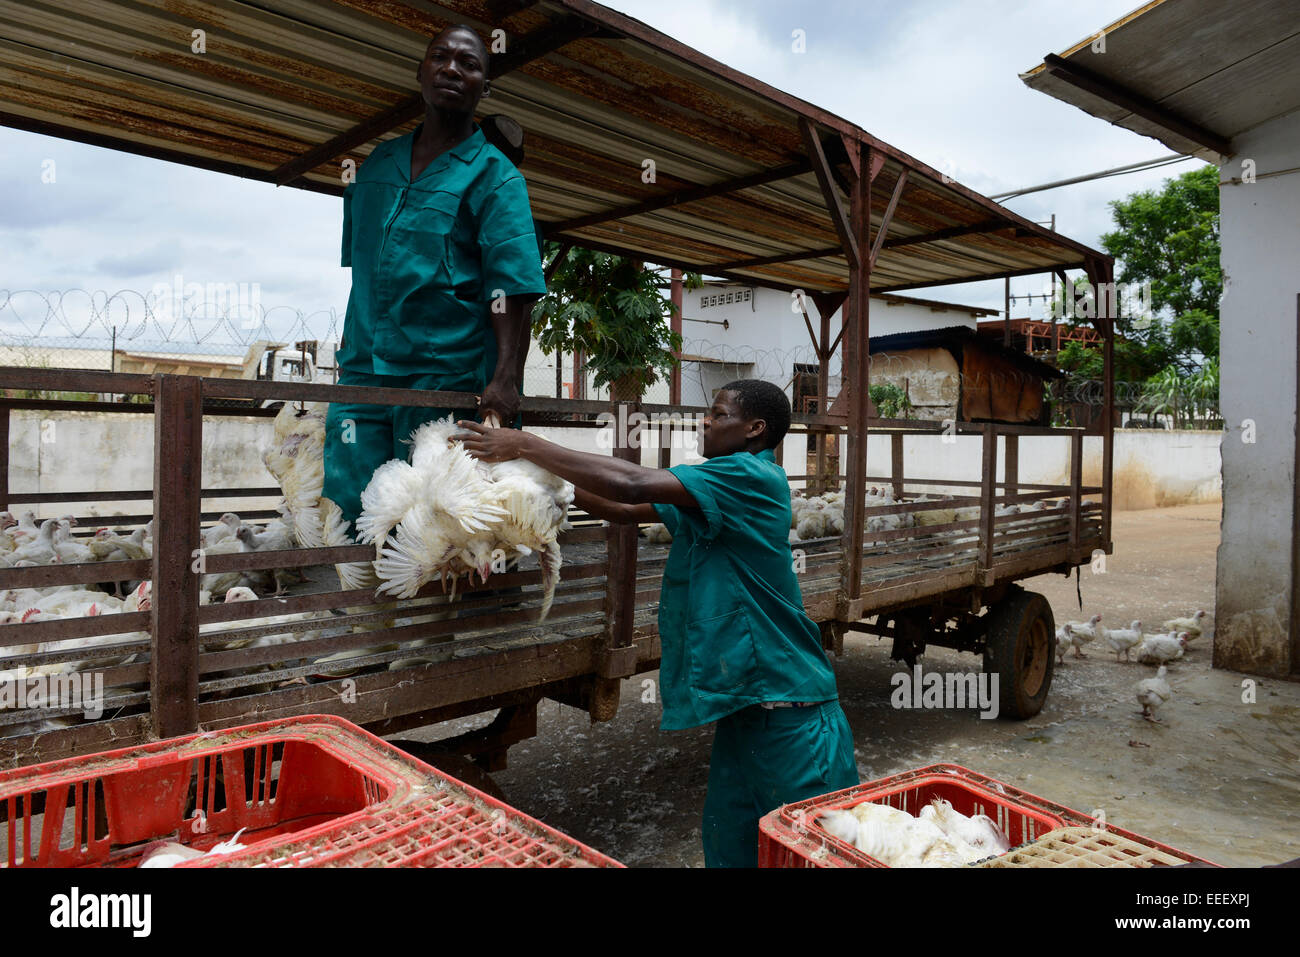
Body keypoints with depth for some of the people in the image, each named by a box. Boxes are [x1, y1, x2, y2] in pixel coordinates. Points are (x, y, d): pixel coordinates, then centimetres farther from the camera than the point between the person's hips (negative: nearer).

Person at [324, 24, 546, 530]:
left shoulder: (493, 174, 1)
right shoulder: (377, 164, 18)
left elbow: (512, 288, -10)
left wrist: (505, 378, -22)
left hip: (446, 377, -5)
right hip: (363, 368, 5)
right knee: (345, 501, 0)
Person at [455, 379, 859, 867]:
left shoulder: (751, 476, -16)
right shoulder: (717, 486, 14)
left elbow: (633, 484, -24)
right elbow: (624, 511, 12)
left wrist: (526, 445, -18)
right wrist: (549, 476, 2)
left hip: (787, 703, -9)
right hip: (745, 698, 9)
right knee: (728, 837, 16)